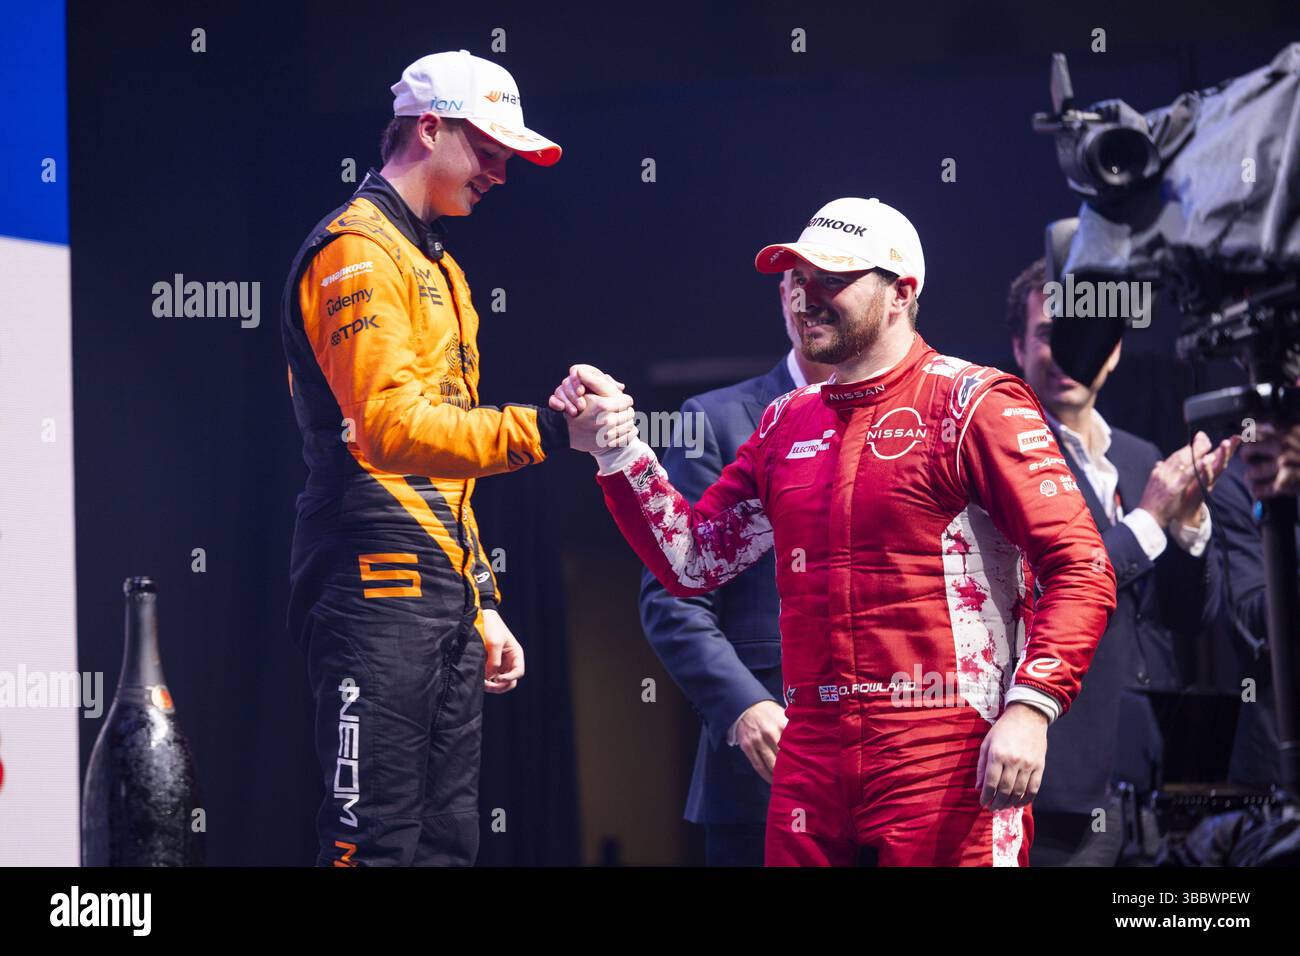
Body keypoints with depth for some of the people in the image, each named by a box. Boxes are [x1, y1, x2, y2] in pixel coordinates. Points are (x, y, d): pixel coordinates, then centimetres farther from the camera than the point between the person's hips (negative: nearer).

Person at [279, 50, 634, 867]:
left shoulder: (437, 268, 24)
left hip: (444, 597, 10)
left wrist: (480, 602, 21)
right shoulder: (357, 252, -8)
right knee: (376, 841, -12)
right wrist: (546, 430, -31)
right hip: (378, 588, -10)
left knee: (447, 838, 8)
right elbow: (392, 428, -22)